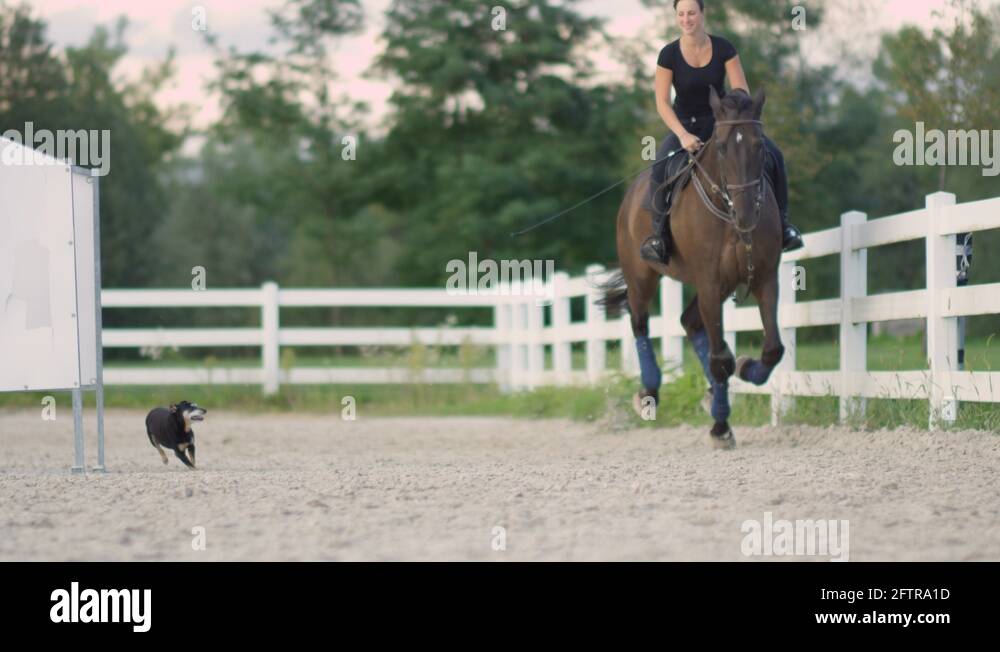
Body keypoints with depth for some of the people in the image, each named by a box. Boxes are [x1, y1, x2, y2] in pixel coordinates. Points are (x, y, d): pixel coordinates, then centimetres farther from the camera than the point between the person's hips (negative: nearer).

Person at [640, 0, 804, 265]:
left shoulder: (723, 49, -7)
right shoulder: (669, 55, -11)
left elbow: (742, 93, -8)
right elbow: (662, 103, -14)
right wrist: (683, 135, -29)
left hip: (720, 123, 2)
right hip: (684, 125, -2)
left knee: (773, 154, -19)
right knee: (660, 167, -33)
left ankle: (781, 222, -5)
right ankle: (659, 231, -18)